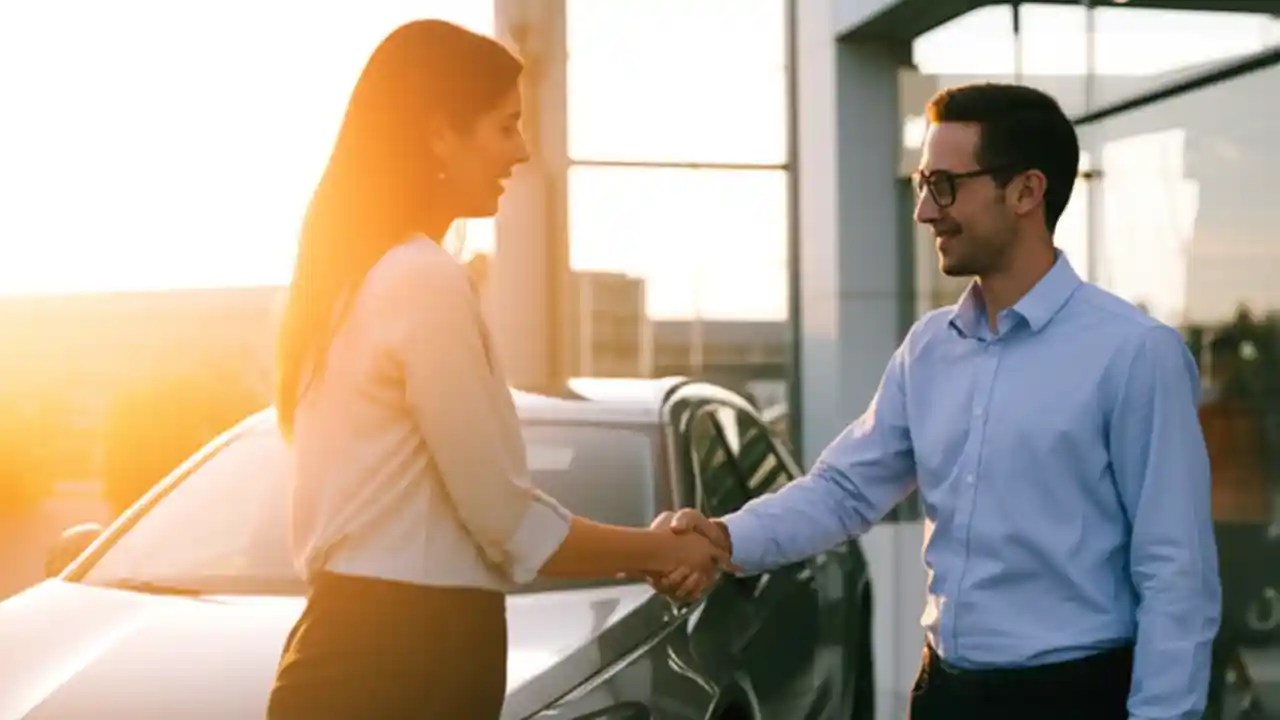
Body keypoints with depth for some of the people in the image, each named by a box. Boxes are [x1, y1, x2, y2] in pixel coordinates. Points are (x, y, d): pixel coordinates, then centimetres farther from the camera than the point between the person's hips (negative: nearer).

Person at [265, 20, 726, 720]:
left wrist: (639, 549, 16)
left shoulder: (359, 274, 14)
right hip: (399, 661, -9)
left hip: (362, 646, 9)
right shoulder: (424, 281, -15)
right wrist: (663, 549, 2)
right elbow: (507, 519, -14)